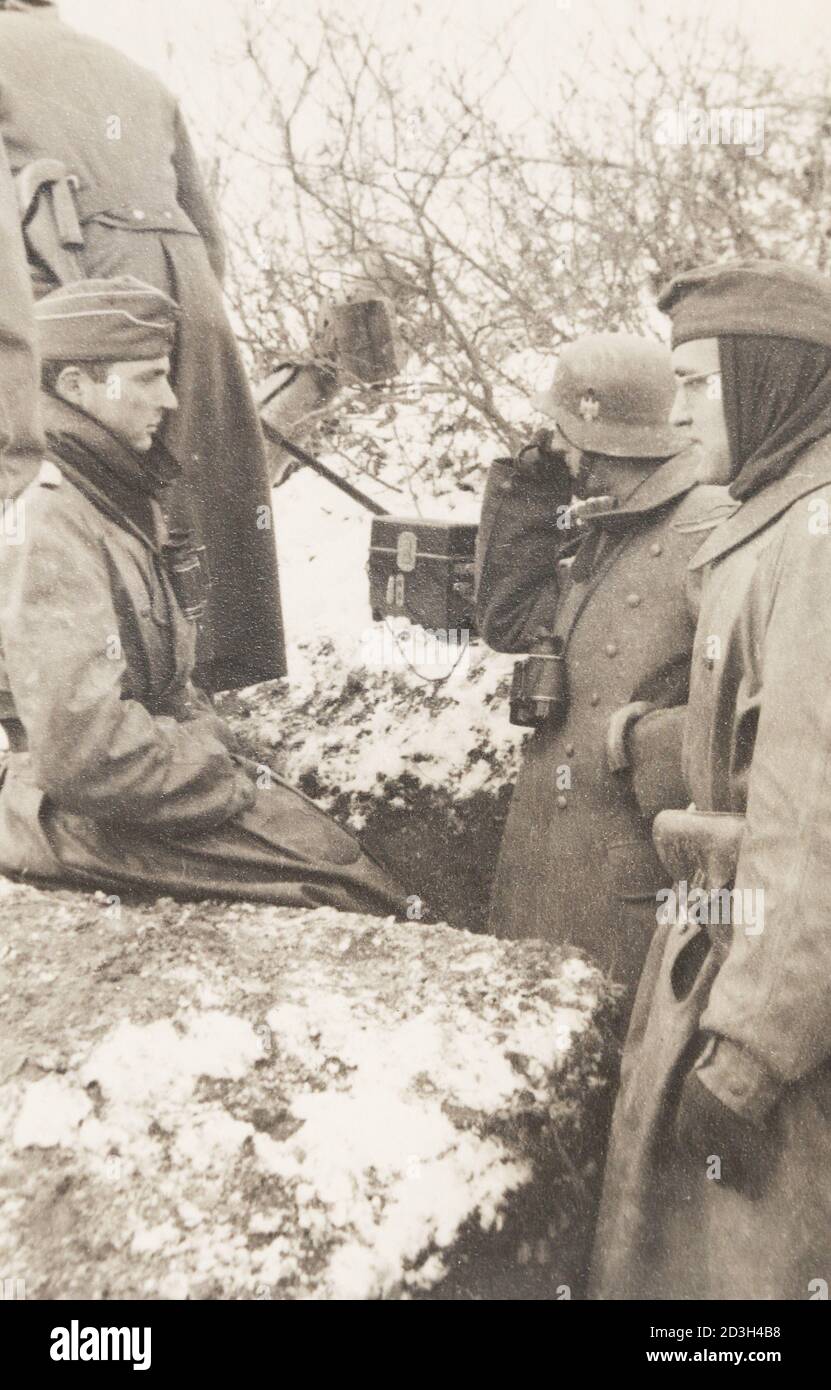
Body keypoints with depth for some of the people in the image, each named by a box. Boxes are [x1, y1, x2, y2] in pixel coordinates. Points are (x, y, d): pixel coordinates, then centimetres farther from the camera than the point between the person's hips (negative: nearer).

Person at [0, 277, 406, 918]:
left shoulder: (124, 498, 11)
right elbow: (84, 753, -28)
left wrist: (224, 756, 5)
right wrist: (231, 788, -16)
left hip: (169, 750, 9)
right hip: (92, 820, -9)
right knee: (335, 870, -12)